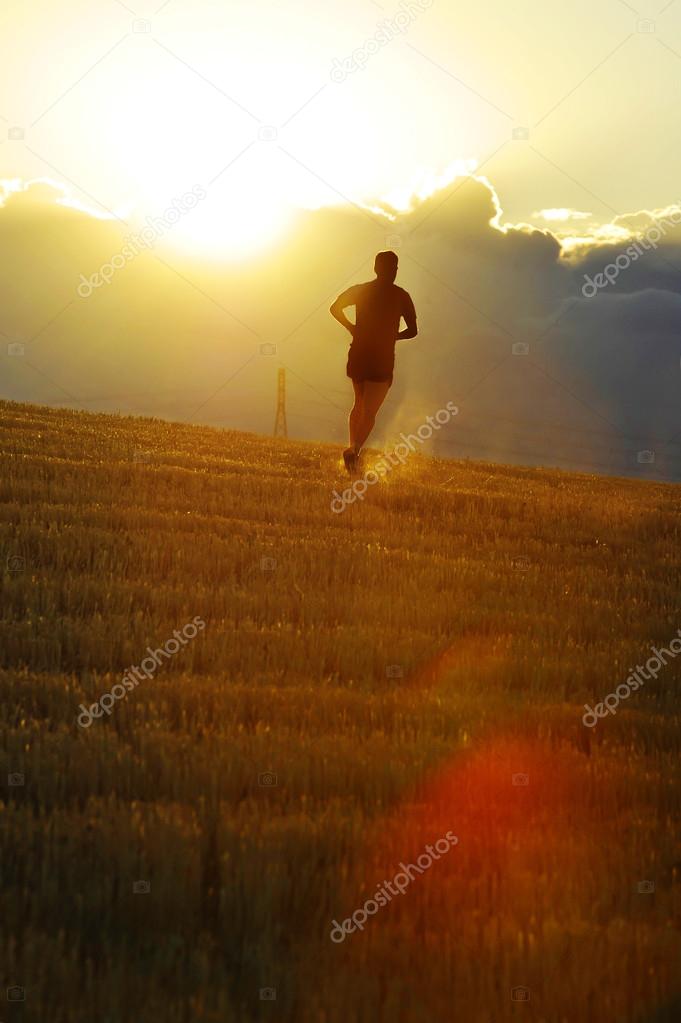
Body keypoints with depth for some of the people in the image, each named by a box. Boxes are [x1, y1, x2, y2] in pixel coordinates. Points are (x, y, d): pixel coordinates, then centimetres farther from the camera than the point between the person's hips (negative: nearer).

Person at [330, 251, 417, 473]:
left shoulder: (360, 290, 5)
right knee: (370, 412, -5)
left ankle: (353, 447, 15)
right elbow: (412, 330, -2)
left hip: (358, 356, 3)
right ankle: (354, 449, -27)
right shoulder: (401, 296, -1)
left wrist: (351, 328, 10)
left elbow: (335, 308, -1)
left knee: (359, 405, 23)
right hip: (382, 360, -3)